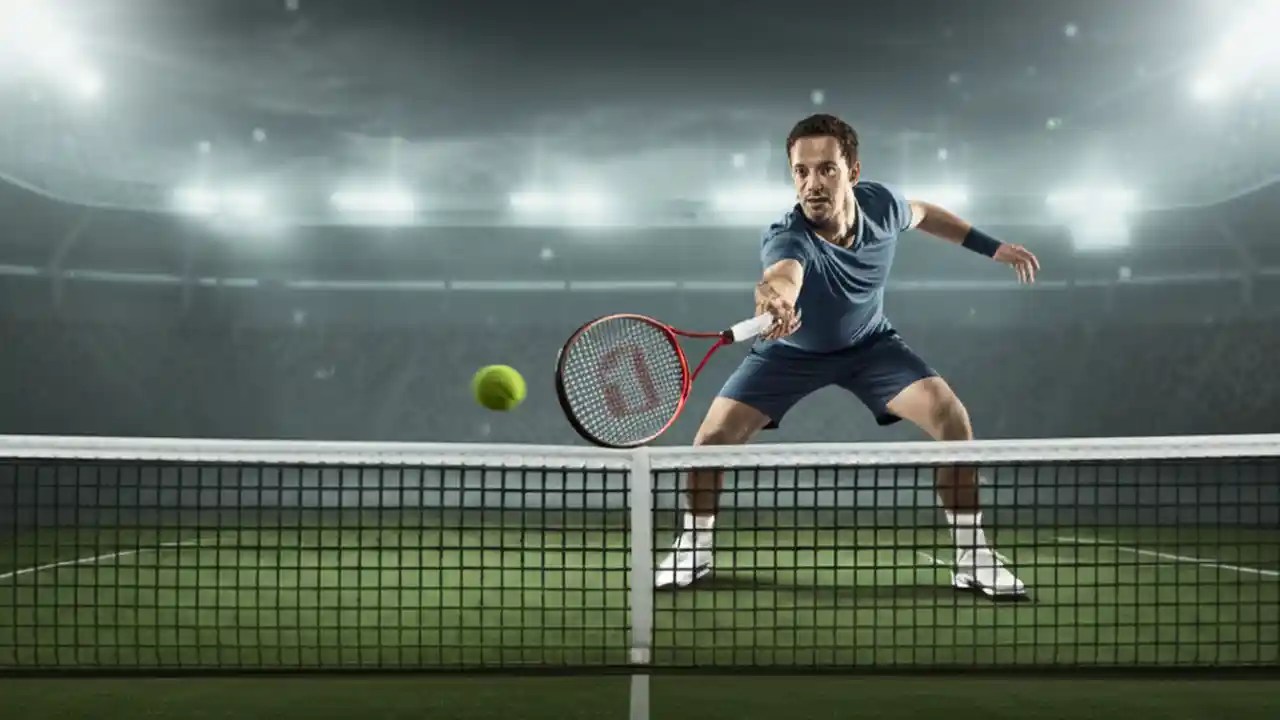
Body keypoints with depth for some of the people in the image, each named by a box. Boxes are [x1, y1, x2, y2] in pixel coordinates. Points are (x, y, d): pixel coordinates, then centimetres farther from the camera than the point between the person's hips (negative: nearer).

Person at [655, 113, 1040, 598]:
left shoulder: (881, 204, -24)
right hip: (790, 349, -2)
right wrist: (774, 297, -90)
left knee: (951, 417, -17)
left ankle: (972, 556, -2)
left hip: (870, 344, 3)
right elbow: (783, 274, -66)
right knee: (714, 436, -15)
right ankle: (694, 547, 13)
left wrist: (991, 246, 7)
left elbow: (921, 213, 3)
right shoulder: (786, 239, -39)